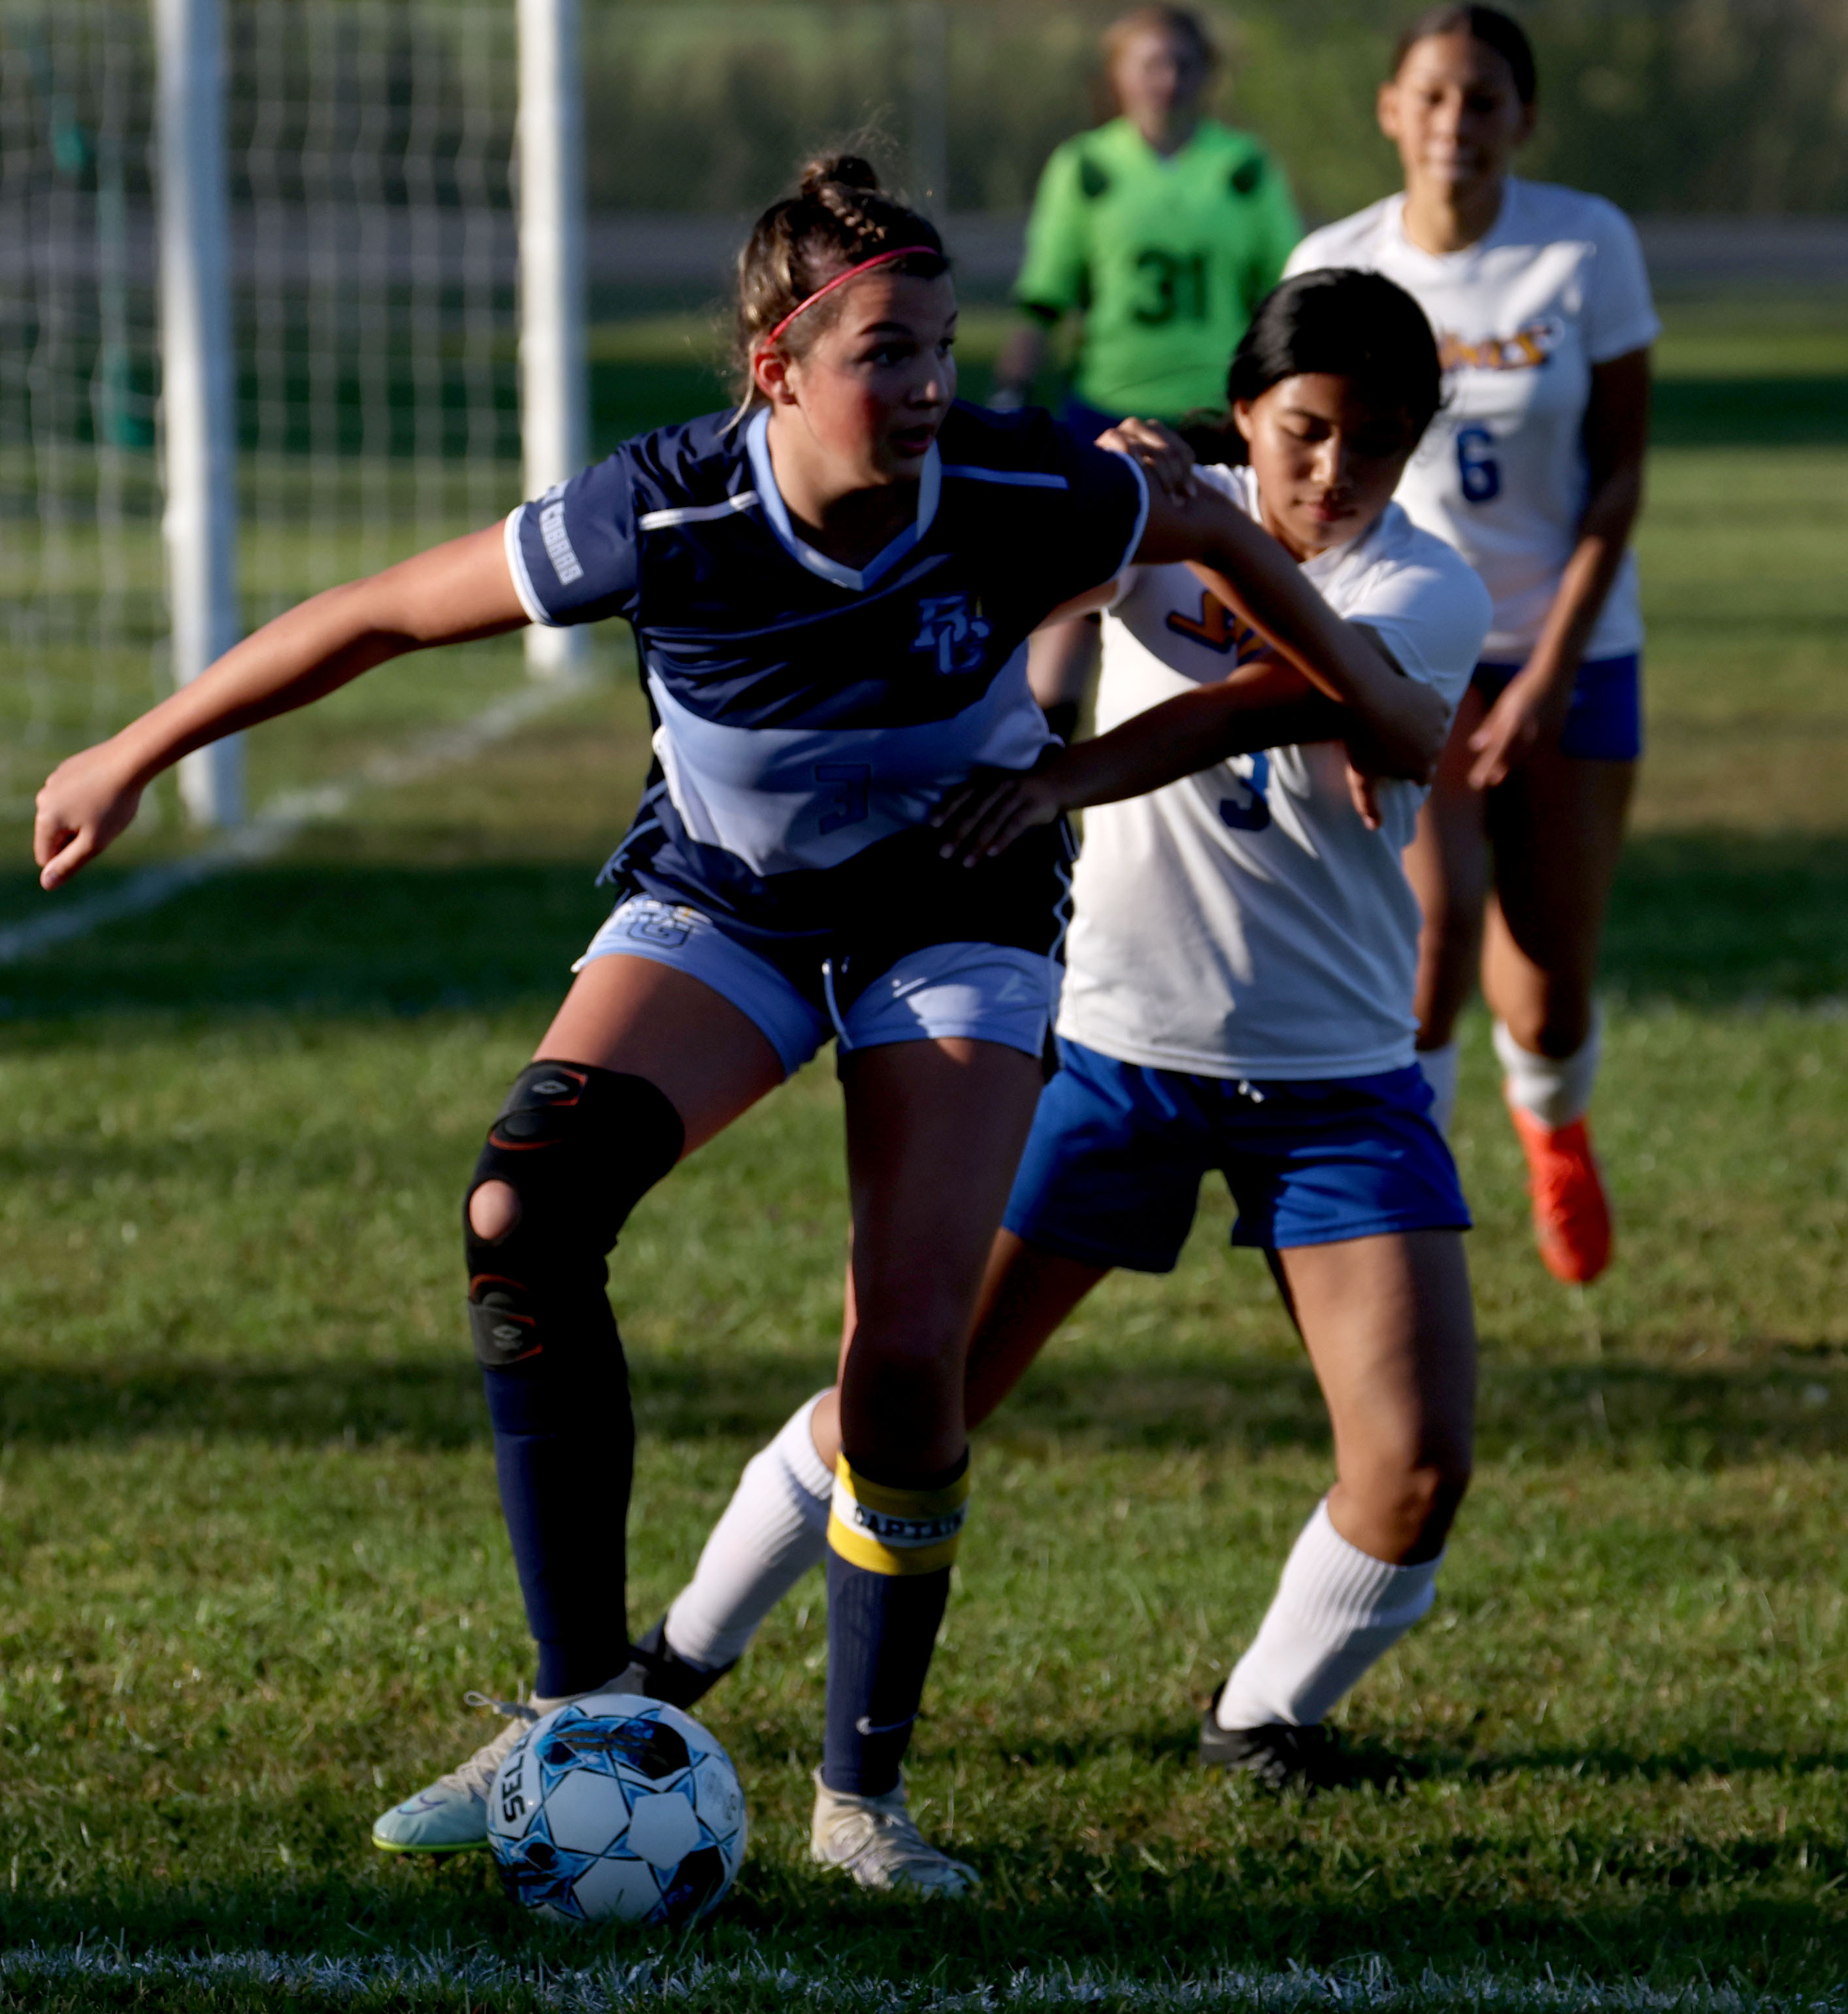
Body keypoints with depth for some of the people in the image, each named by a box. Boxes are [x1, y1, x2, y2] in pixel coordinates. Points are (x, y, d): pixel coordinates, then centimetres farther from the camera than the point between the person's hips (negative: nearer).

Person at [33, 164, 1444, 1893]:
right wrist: (133, 758, -8)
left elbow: (1219, 538, -2)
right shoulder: (665, 516, -27)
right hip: (715, 903, 0)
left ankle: (864, 1786, 5)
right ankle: (585, 1702, -17)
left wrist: (1378, 706, 10)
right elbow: (380, 613, -14)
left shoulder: (1022, 497, -25)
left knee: (907, 1364, -17)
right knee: (521, 1210, -26)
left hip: (957, 909, 0)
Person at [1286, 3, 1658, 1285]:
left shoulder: (1589, 246, -9)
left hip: (1569, 652, 0)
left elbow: (1621, 471, -8)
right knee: (1434, 924, -24)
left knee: (1548, 997, 3)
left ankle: (1554, 1122, 40)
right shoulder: (1335, 267, -5)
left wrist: (1552, 672, -14)